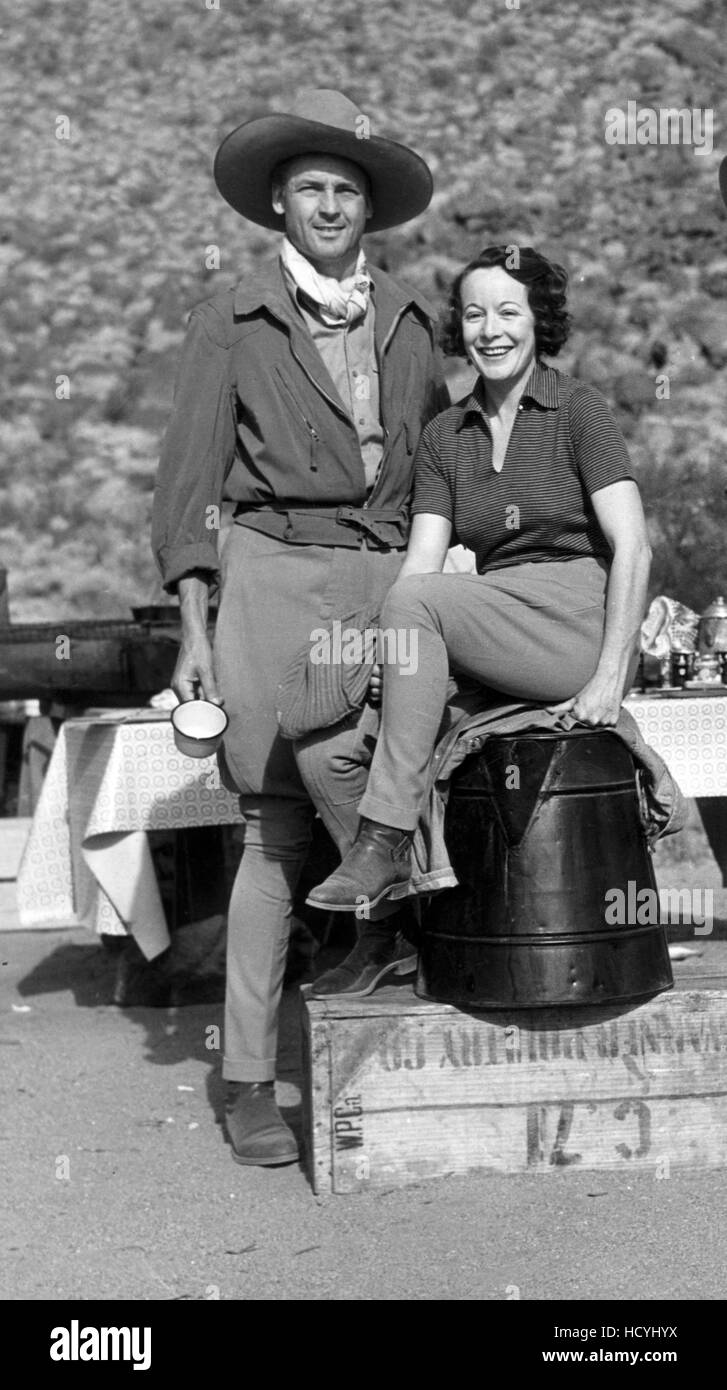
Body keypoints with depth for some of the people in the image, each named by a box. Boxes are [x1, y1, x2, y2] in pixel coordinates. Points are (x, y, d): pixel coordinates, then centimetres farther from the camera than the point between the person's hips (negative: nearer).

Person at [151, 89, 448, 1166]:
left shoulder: (412, 322, 16)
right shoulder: (232, 324, 7)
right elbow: (190, 479, 4)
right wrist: (193, 629, -3)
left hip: (392, 580, 3)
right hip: (275, 573, -3)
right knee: (278, 826, -7)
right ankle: (249, 1081, 0)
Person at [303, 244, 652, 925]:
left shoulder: (578, 409, 1)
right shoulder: (443, 435, 15)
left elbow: (633, 547, -7)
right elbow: (420, 562, 6)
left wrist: (610, 678, -16)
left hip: (576, 622, -5)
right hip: (496, 652, 5)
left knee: (415, 599, -30)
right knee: (320, 742, -18)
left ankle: (385, 844, -26)